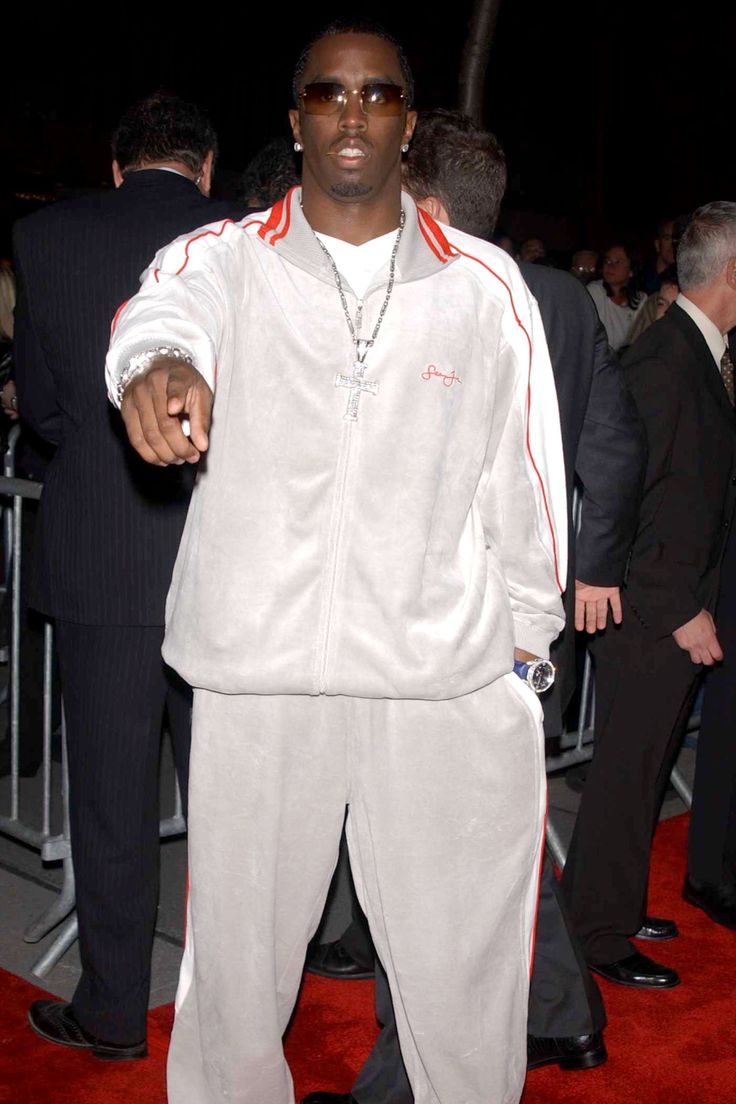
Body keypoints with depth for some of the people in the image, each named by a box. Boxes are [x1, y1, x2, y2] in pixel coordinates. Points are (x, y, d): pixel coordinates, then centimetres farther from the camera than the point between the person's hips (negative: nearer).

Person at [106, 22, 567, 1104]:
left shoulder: (487, 284, 8)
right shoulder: (227, 258, 5)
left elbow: (525, 480, 10)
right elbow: (166, 305, -19)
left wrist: (526, 649, 11)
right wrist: (159, 362, -43)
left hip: (448, 675, 1)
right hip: (257, 671, 0)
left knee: (463, 977, 8)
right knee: (236, 967, 11)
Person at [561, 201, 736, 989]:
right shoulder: (665, 359, -19)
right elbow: (624, 496, -22)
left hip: (673, 609, 9)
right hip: (652, 613, -9)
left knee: (639, 768, 18)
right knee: (628, 776, 2)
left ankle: (600, 908, 33)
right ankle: (601, 938, 17)